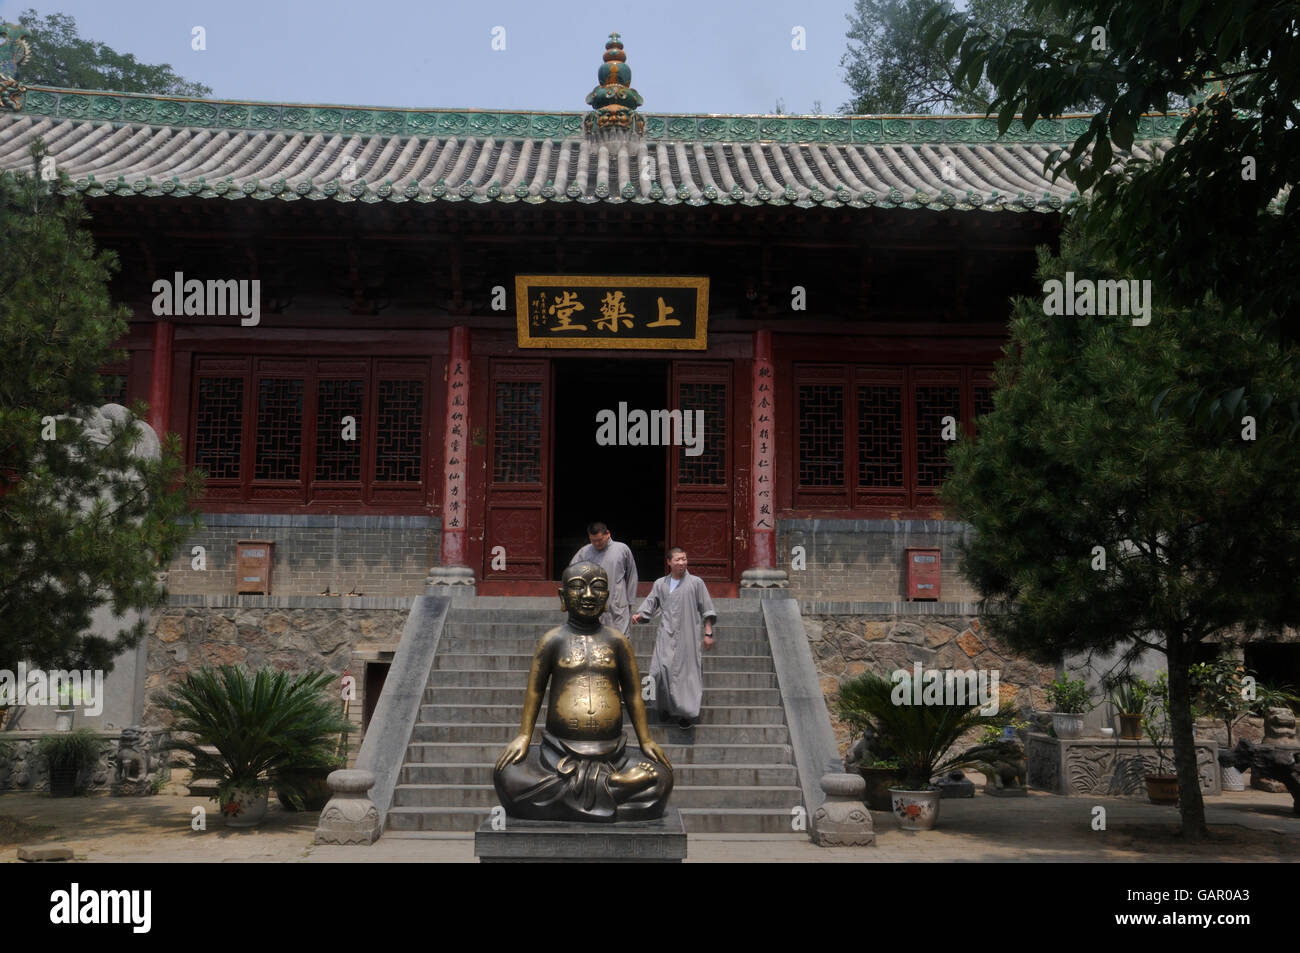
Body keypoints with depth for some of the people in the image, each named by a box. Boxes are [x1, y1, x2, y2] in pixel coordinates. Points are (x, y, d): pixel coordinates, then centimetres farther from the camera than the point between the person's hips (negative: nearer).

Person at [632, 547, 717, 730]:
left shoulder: (696, 583, 1)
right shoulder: (660, 584, 9)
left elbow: (706, 609, 3)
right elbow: (651, 602, 8)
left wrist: (708, 633, -1)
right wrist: (639, 614, -12)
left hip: (687, 636, -2)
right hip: (666, 635, 2)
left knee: (686, 670, -2)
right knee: (663, 669, -9)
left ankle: (687, 712, 9)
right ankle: (667, 706, 10)